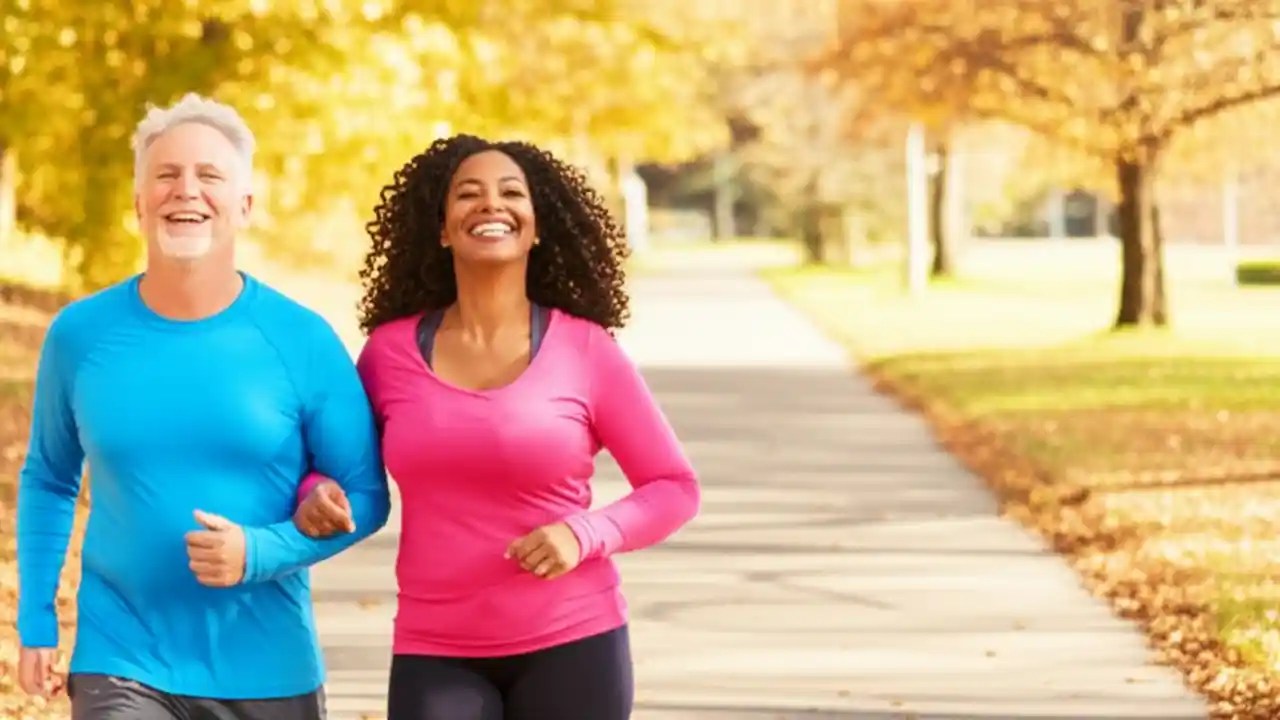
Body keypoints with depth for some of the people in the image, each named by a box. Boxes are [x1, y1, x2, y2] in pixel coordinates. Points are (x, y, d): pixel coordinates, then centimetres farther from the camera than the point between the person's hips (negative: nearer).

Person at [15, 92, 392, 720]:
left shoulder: (302, 341, -5)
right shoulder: (81, 333, 0)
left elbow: (365, 496, -1)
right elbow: (47, 480, 13)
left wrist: (260, 552, -17)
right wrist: (36, 621, 5)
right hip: (120, 667, 0)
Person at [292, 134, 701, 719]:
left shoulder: (585, 350, -4)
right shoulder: (391, 349, 1)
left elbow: (675, 487, 2)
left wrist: (585, 534, -15)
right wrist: (316, 494, -6)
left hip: (571, 646, -1)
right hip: (437, 656, 1)